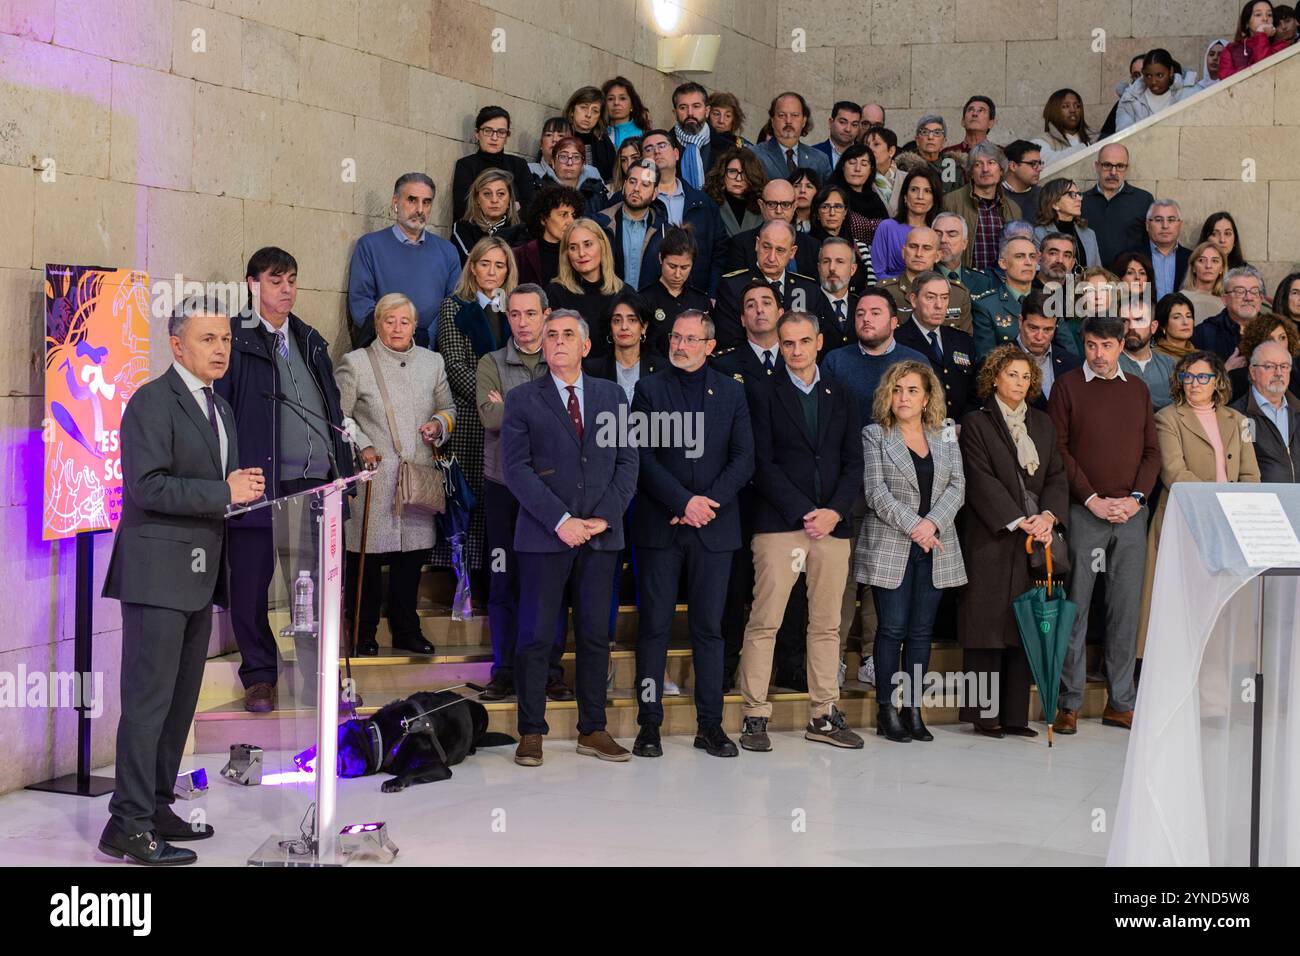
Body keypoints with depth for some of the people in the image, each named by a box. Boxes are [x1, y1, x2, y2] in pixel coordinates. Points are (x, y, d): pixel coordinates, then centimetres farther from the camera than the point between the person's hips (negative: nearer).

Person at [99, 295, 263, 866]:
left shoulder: (220, 408, 18)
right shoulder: (152, 402, -10)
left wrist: (245, 488, 4)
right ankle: (128, 825, -5)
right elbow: (146, 486, -20)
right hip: (158, 571, -9)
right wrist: (225, 492, -20)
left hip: (200, 573, 9)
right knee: (150, 699, -9)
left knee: (181, 698, 12)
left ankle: (156, 805, 21)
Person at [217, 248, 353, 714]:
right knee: (250, 584, 0)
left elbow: (332, 408, 21)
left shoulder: (309, 341, 18)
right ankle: (259, 676, 12)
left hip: (315, 482, 5)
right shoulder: (235, 340, -1)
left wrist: (342, 466, 13)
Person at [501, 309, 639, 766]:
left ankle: (593, 731, 12)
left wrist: (606, 517, -6)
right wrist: (560, 520, -13)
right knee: (536, 634, -2)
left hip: (601, 535, 3)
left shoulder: (612, 395, 12)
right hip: (543, 536, -2)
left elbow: (627, 461, 8)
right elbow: (515, 468, -4)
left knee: (595, 634, 5)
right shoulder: (522, 399, 4)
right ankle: (531, 732, 5)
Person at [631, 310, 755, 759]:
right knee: (655, 625, 0)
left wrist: (710, 502, -10)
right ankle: (649, 723, 5)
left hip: (714, 526, 2)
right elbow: (644, 458, -4)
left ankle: (710, 724, 9)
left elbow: (744, 458, 4)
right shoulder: (649, 389, 4)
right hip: (659, 525, -1)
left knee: (709, 626, 4)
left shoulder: (731, 391, 10)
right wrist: (685, 501, -13)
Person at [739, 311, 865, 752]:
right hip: (779, 523, -4)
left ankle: (823, 716, 12)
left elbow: (854, 463, 10)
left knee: (827, 624, 5)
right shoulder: (763, 395, 4)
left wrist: (835, 511, -6)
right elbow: (762, 464, -4)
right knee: (764, 623, -6)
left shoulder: (841, 396, 15)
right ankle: (755, 716, -2)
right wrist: (803, 512, -11)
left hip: (833, 522, 4)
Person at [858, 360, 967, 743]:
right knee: (892, 630, -3)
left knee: (921, 631, 5)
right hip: (890, 548, -3)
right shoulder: (875, 435, 2)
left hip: (935, 548, 4)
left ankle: (913, 709, 10)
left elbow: (957, 487, 4)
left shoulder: (944, 437, 13)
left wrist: (932, 523, -12)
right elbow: (876, 491, -8)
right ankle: (887, 711, 3)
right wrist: (913, 526, -16)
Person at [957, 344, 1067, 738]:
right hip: (991, 538, -5)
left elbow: (1057, 474, 11)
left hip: (1034, 536, 5)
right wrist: (1019, 522, -15)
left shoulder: (1043, 423, 16)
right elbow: (982, 481, -8)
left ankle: (1015, 714, 7)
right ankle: (984, 714, 0)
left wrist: (1048, 516, -7)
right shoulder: (976, 424, 0)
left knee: (1024, 625, 3)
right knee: (988, 623, -4)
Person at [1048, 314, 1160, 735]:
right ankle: (1069, 701, 4)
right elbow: (1059, 449, -4)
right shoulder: (1067, 386, 2)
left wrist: (1136, 497, -3)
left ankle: (1120, 701, 11)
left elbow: (1152, 451, 13)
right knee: (1074, 607, -2)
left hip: (1131, 512, 4)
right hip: (1084, 512, -3)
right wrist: (1092, 499, -11)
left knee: (1127, 609, 5)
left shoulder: (1138, 390, 14)